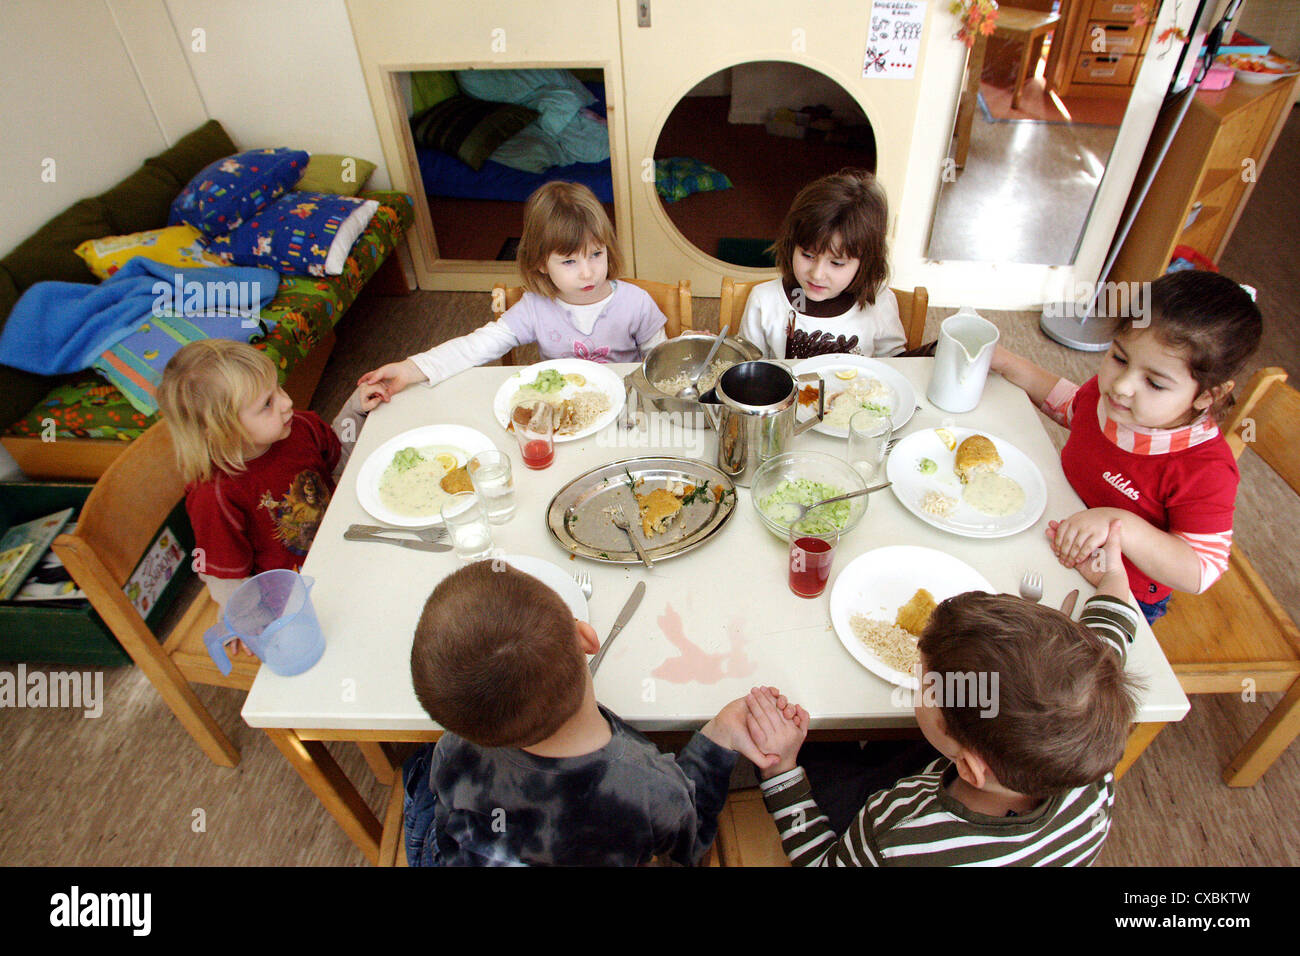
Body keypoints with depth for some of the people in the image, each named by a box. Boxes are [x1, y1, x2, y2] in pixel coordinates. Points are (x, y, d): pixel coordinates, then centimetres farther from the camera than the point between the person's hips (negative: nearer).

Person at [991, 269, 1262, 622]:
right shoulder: (1108, 390, -10)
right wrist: (1009, 363, 4)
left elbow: (1200, 573, -26)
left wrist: (1122, 526, -39)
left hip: (1120, 598, -5)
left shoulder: (1207, 471, -29)